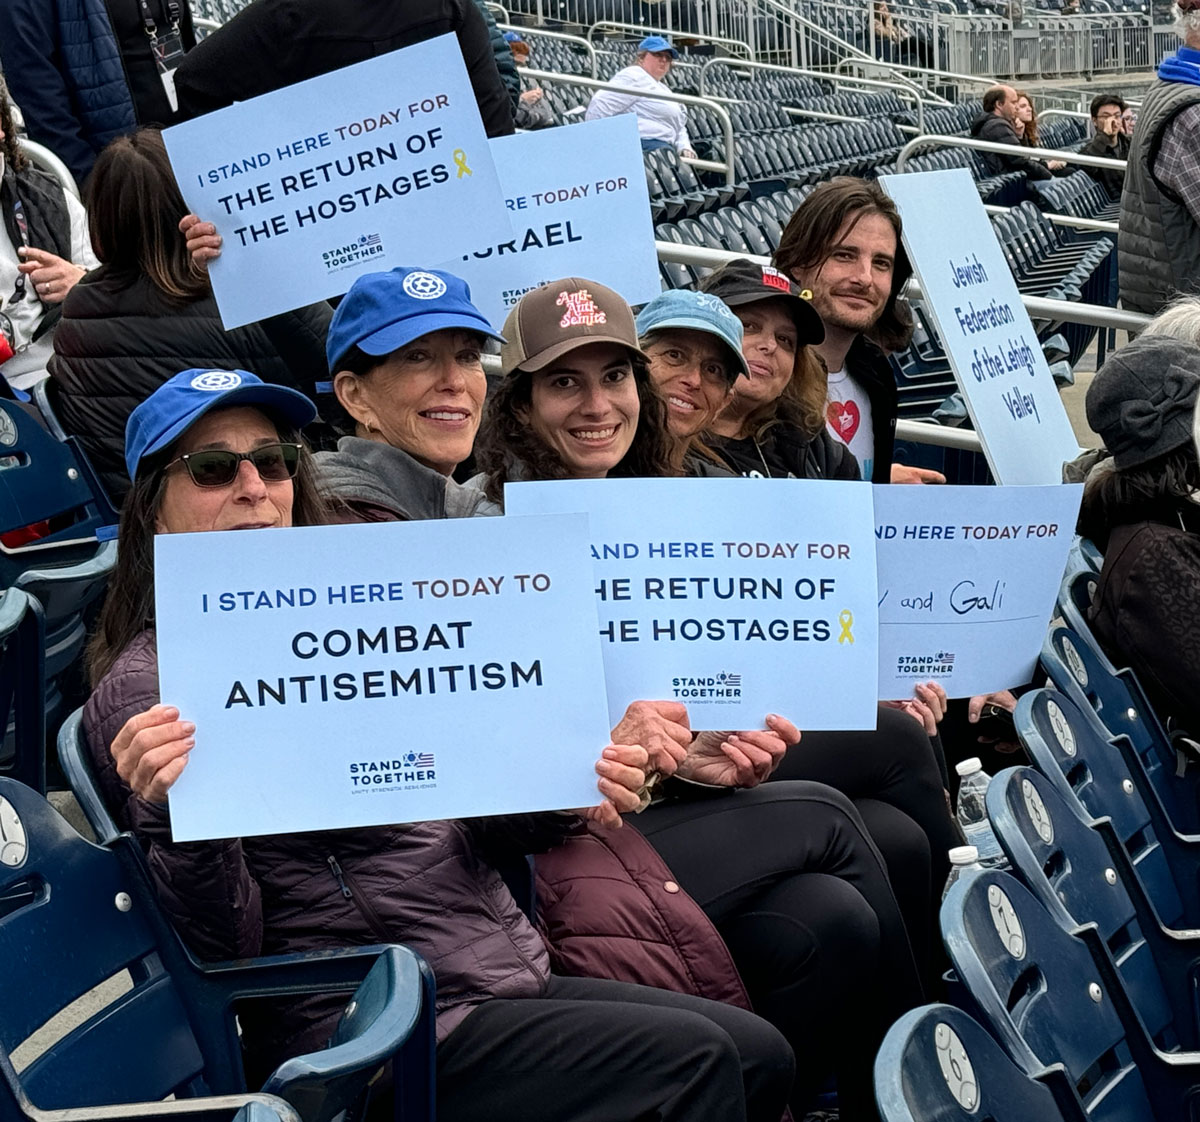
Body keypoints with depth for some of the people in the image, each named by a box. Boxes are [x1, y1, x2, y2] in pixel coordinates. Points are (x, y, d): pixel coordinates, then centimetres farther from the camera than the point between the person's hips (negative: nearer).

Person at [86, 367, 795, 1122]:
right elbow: (221, 946, -12)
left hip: (513, 973, 7)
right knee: (695, 1060, -18)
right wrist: (181, 812, -31)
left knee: (760, 1055, -3)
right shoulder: (145, 689, -7)